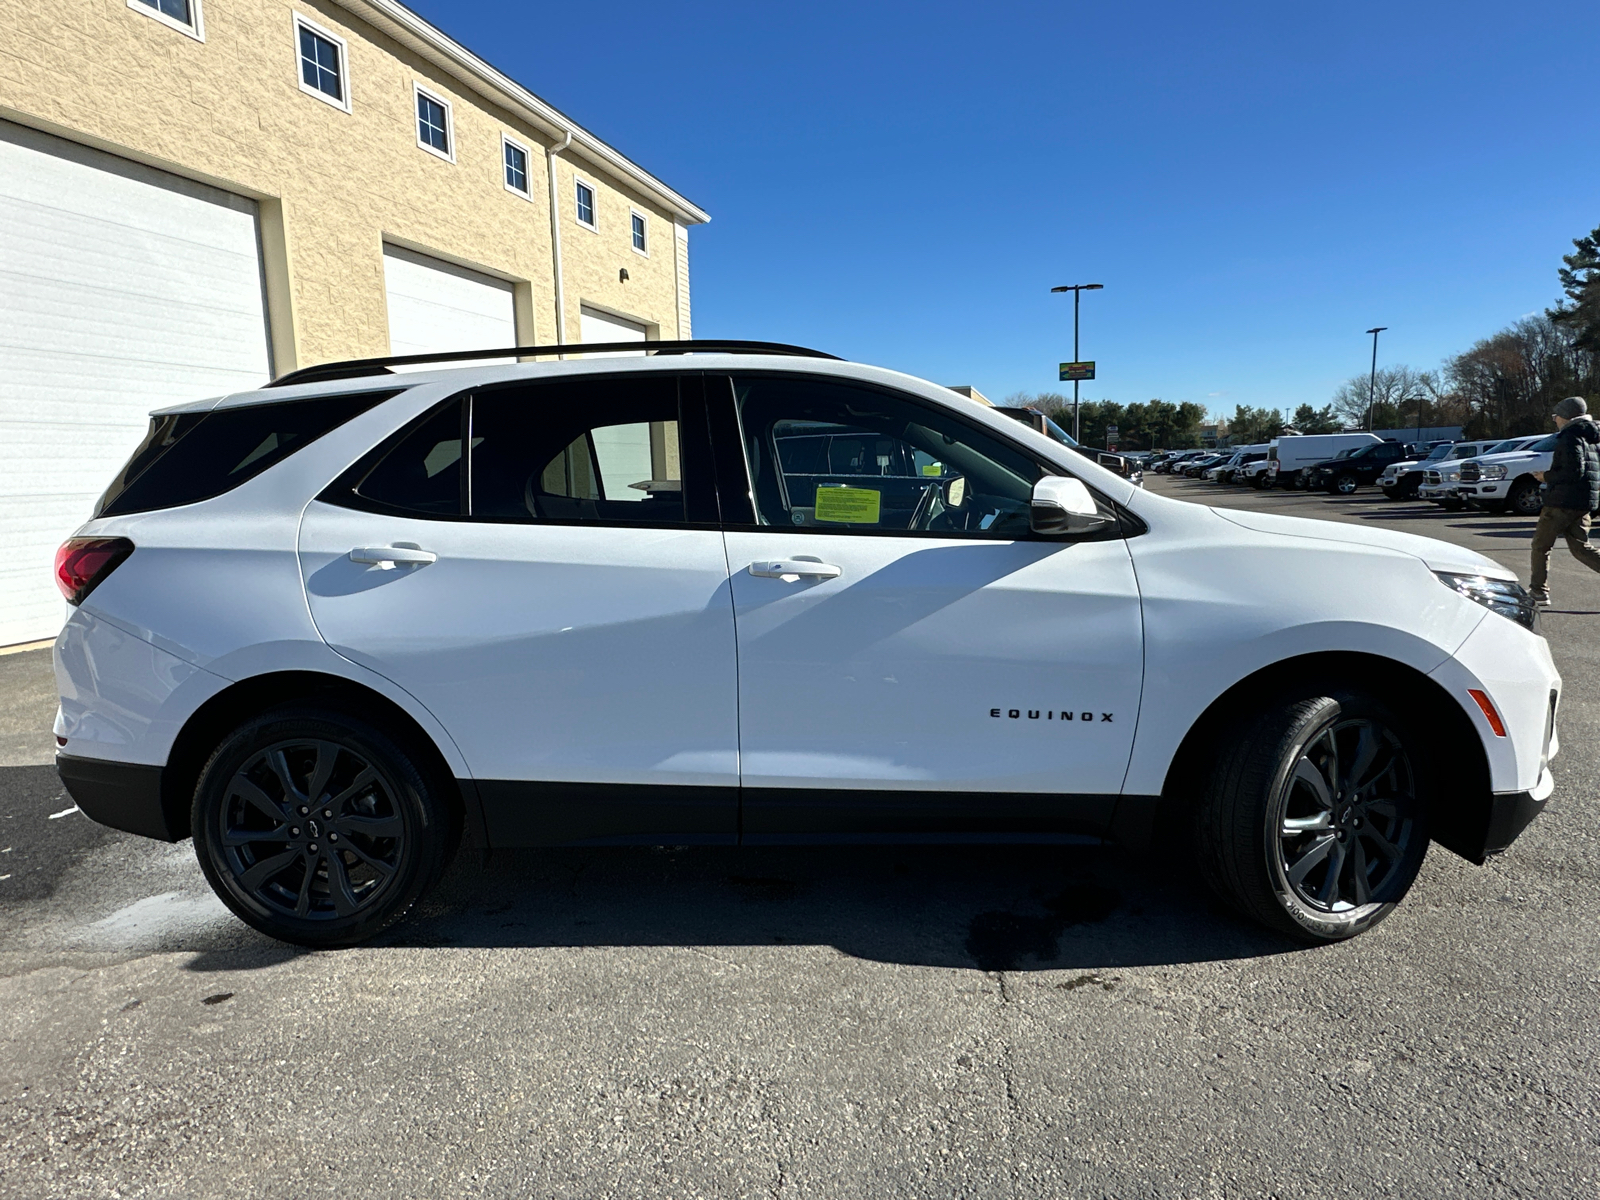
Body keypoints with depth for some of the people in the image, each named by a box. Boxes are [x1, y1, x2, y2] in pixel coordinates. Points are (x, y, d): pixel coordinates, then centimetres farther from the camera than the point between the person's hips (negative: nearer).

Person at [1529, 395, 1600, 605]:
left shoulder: (1570, 438, -14)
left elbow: (1574, 471, -24)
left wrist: (1547, 476, -11)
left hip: (1563, 501, -9)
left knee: (1541, 545, 2)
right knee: (1580, 547, 11)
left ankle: (1539, 591, 5)